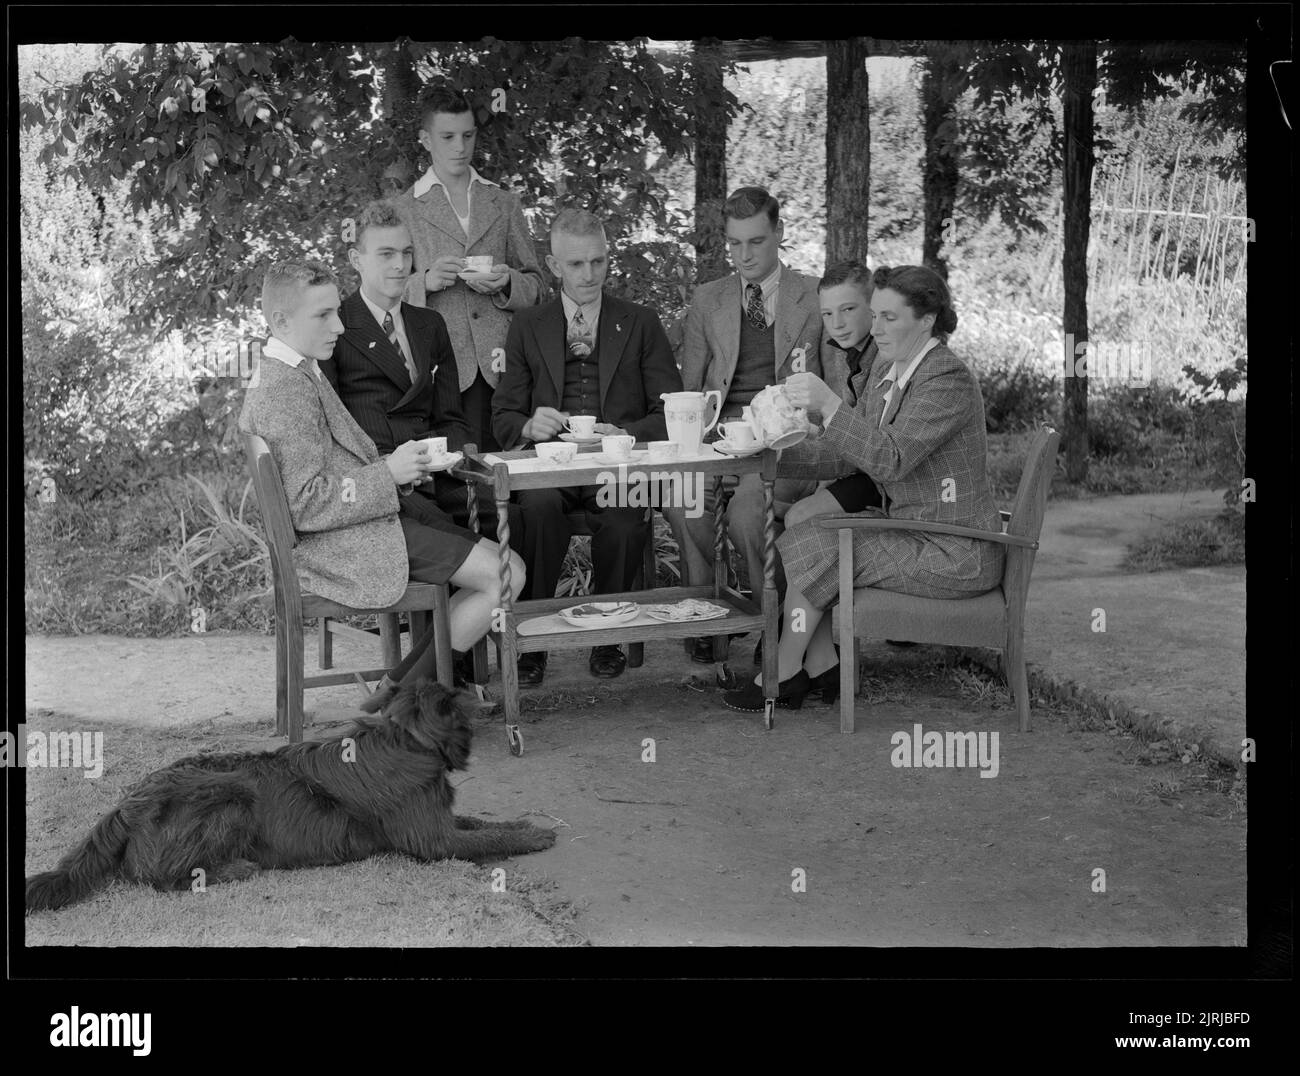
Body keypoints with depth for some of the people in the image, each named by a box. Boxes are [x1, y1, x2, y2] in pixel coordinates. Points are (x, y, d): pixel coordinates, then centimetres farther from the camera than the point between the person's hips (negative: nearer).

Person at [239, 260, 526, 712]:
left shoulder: (279, 375, 15)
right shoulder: (290, 390, -19)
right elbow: (306, 505, -24)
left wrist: (396, 465, 6)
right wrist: (389, 473, -19)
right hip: (347, 542, -11)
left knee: (498, 563, 10)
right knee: (504, 575, -14)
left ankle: (400, 682, 11)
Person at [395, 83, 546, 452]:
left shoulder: (504, 204, 18)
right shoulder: (402, 210, 10)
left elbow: (536, 286, 18)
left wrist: (506, 284, -3)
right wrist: (425, 282, -12)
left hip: (499, 366, 2)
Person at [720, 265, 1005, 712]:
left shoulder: (948, 380, -19)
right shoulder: (883, 372, 10)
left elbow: (889, 459, -30)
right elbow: (838, 454, 9)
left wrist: (828, 404, -35)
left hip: (953, 555, -9)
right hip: (907, 530, 9)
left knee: (817, 549, -15)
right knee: (794, 536, 0)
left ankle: (784, 674, 0)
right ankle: (819, 664, 3)